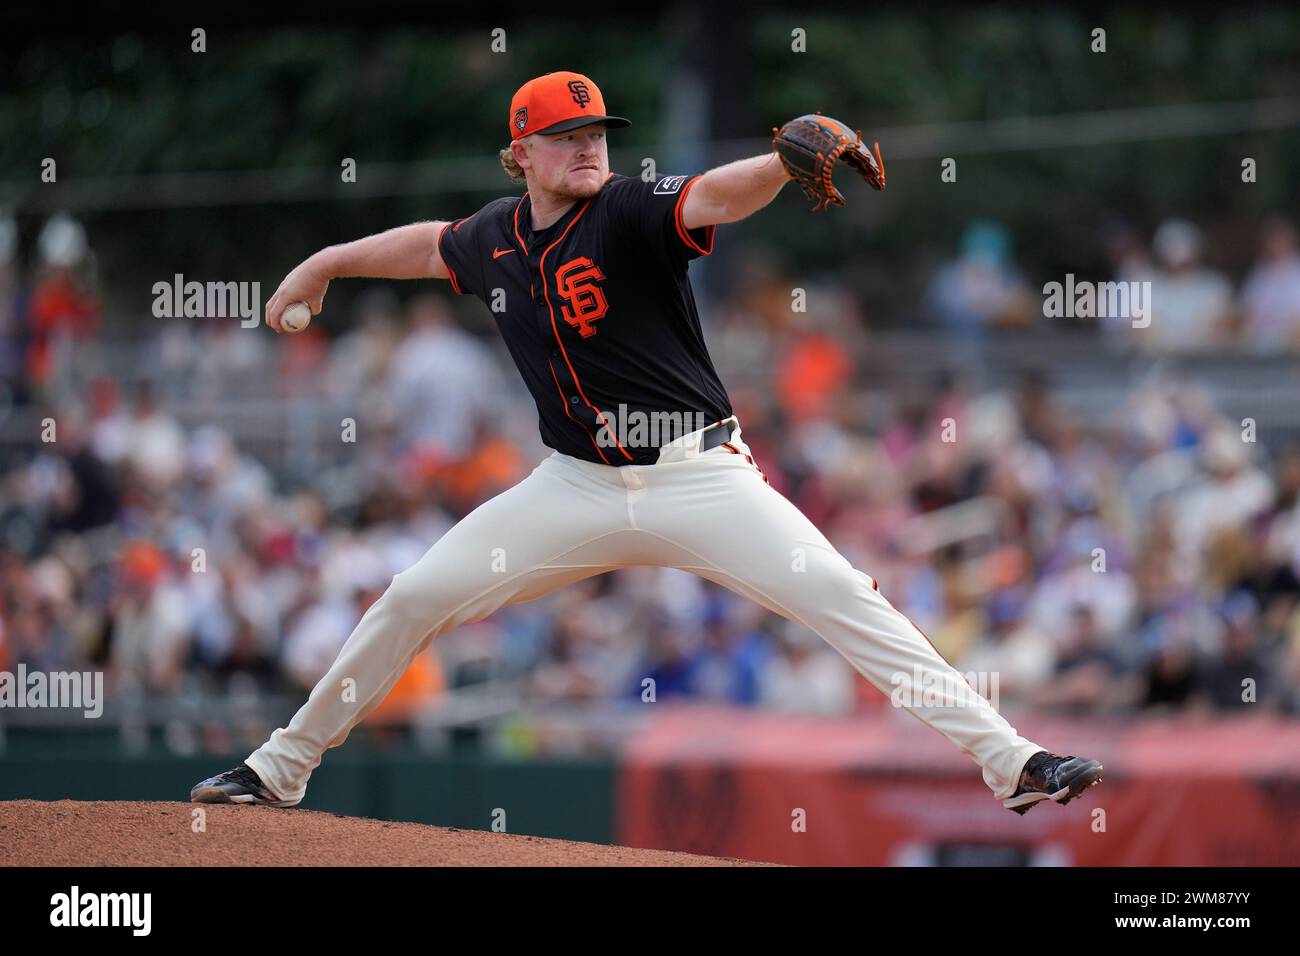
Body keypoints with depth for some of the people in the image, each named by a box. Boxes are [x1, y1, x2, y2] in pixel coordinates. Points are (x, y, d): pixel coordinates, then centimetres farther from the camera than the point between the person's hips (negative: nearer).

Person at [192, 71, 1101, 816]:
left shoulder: (631, 213, -12)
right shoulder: (496, 235, 4)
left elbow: (715, 198, -33)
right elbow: (431, 244, 28)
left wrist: (787, 164, -53)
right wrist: (325, 264, 37)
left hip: (699, 476, -5)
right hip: (579, 487, 5)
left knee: (845, 600, -19)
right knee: (413, 601, 2)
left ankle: (1010, 760, -20)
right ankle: (284, 766, 19)